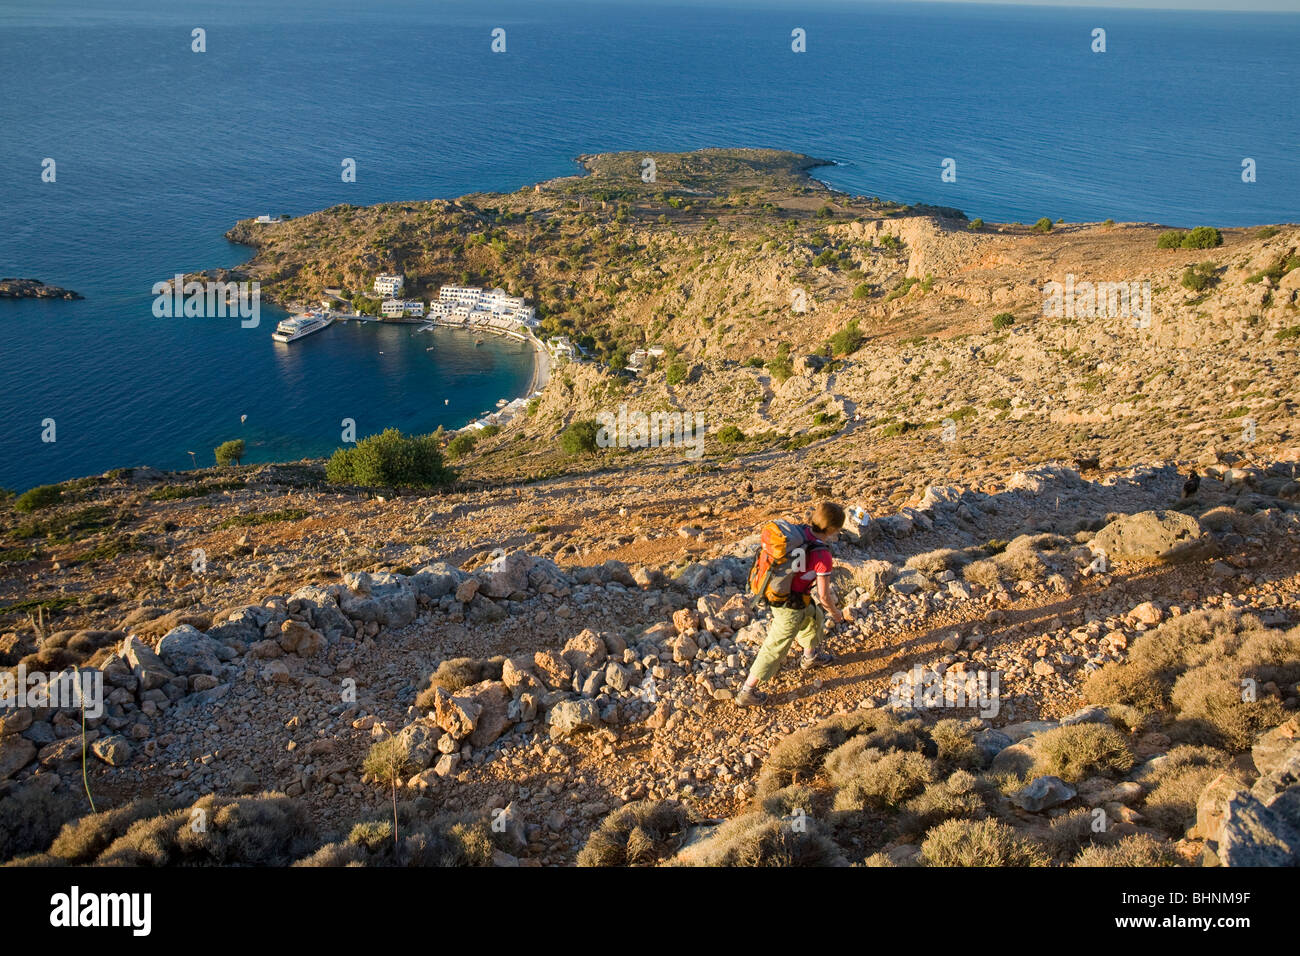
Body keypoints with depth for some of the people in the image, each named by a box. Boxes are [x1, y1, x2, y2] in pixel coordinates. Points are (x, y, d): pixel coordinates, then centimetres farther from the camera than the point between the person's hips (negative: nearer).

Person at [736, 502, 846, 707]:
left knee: (814, 617, 33)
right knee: (775, 649, 6)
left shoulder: (800, 531, -8)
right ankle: (747, 693, 15)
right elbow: (823, 596, -20)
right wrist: (837, 615, 0)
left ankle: (811, 656, 58)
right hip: (790, 607, -8)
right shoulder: (822, 556, -28)